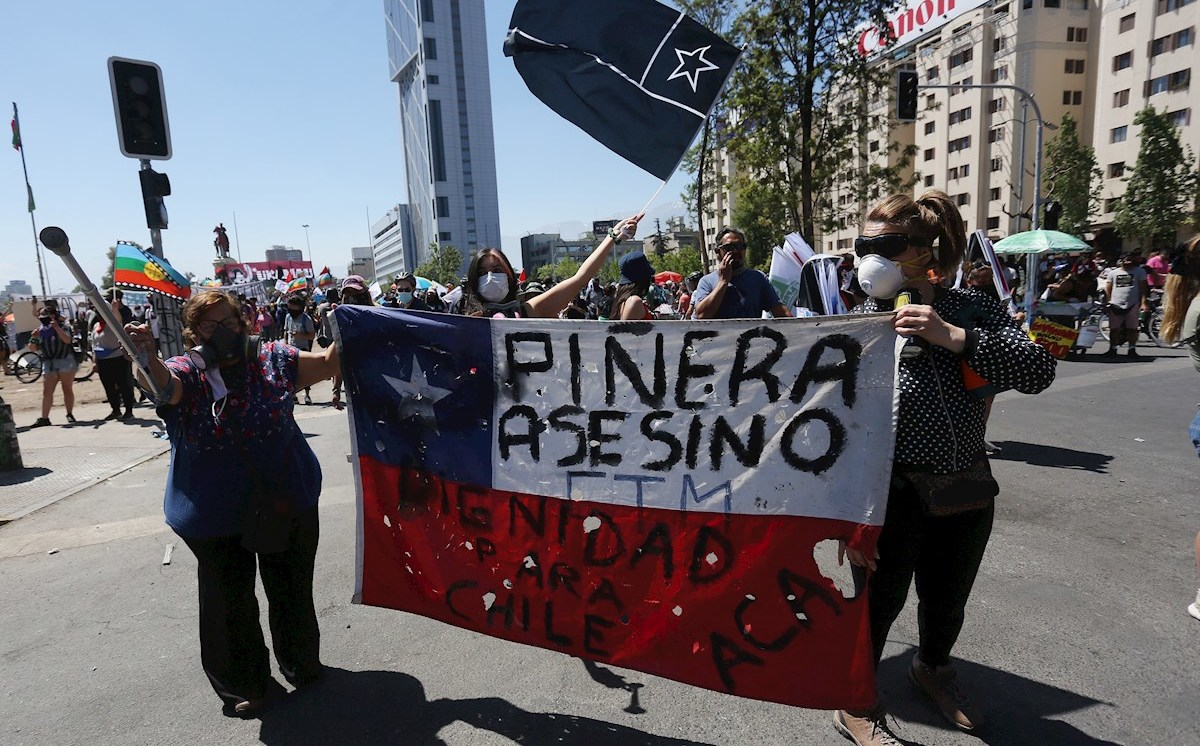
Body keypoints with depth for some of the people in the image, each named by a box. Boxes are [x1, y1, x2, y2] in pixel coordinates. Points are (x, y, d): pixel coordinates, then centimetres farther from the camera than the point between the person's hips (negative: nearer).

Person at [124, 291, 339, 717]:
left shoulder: (273, 361, -3)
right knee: (229, 600, 10)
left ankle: (301, 662, 43)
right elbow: (163, 384, -31)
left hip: (288, 502, 2)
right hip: (217, 514, -2)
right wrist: (146, 357, -53)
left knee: (293, 591, 18)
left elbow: (327, 363, 1)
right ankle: (242, 684, 35)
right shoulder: (187, 373, -10)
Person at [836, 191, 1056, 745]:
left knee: (948, 601, 25)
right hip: (889, 495, -4)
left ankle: (933, 669, 56)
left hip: (965, 494, 4)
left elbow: (1038, 372, -15)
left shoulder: (973, 311, -3)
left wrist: (951, 337, -27)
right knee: (878, 603, 10)